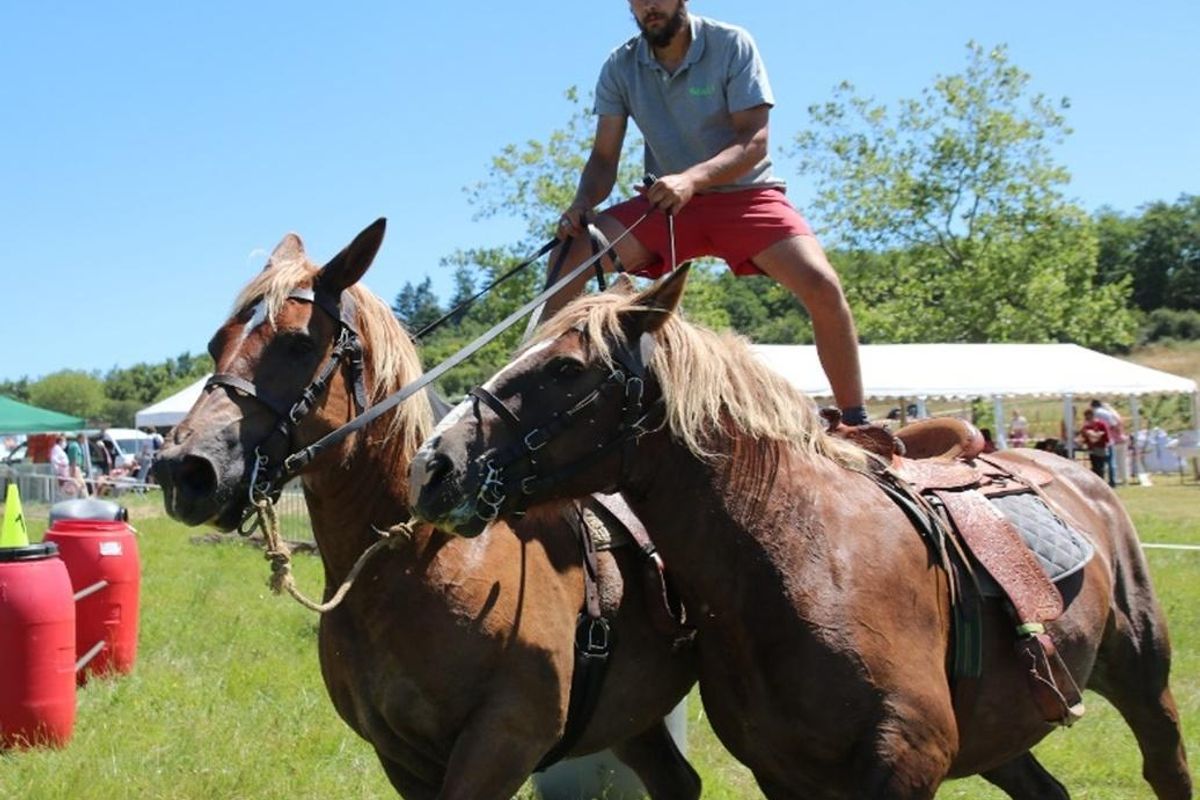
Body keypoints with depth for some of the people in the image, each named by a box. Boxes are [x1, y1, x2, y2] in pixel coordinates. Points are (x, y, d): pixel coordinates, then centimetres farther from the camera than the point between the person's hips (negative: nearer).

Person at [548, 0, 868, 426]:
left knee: (822, 287, -25)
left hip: (745, 194, -3)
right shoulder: (620, 67, -4)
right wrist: (582, 203, -26)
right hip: (666, 201, 3)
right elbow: (604, 159, -4)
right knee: (570, 254, -19)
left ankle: (855, 423, -11)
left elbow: (754, 139, -19)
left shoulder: (731, 45, -13)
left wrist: (692, 178, -37)